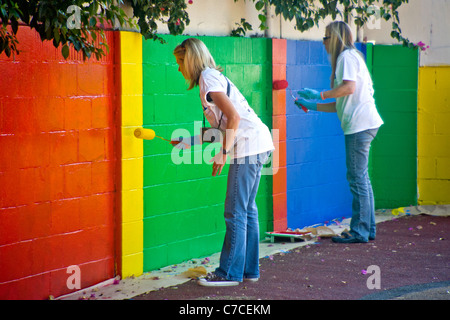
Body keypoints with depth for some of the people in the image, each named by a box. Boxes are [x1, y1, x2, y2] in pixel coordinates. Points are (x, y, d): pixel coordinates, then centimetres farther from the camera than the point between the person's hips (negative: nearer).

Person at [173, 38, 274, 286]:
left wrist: (223, 152, -17)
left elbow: (233, 117, -19)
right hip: (258, 145, 10)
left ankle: (229, 273, 0)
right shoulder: (213, 76, 21)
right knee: (247, 210, 14)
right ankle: (249, 269, 19)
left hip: (249, 145, -10)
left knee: (235, 213, -5)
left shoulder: (208, 78, -9)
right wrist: (191, 141, 25)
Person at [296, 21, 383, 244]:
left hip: (360, 124, -10)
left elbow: (349, 87, -21)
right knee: (361, 178, 12)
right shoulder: (348, 57, 24)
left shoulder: (347, 56, -4)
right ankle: (368, 229, 17)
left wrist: (320, 95, -12)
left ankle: (359, 231, -6)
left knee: (357, 178, -8)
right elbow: (341, 105, 23)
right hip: (359, 125, 10)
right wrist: (313, 106, 22)